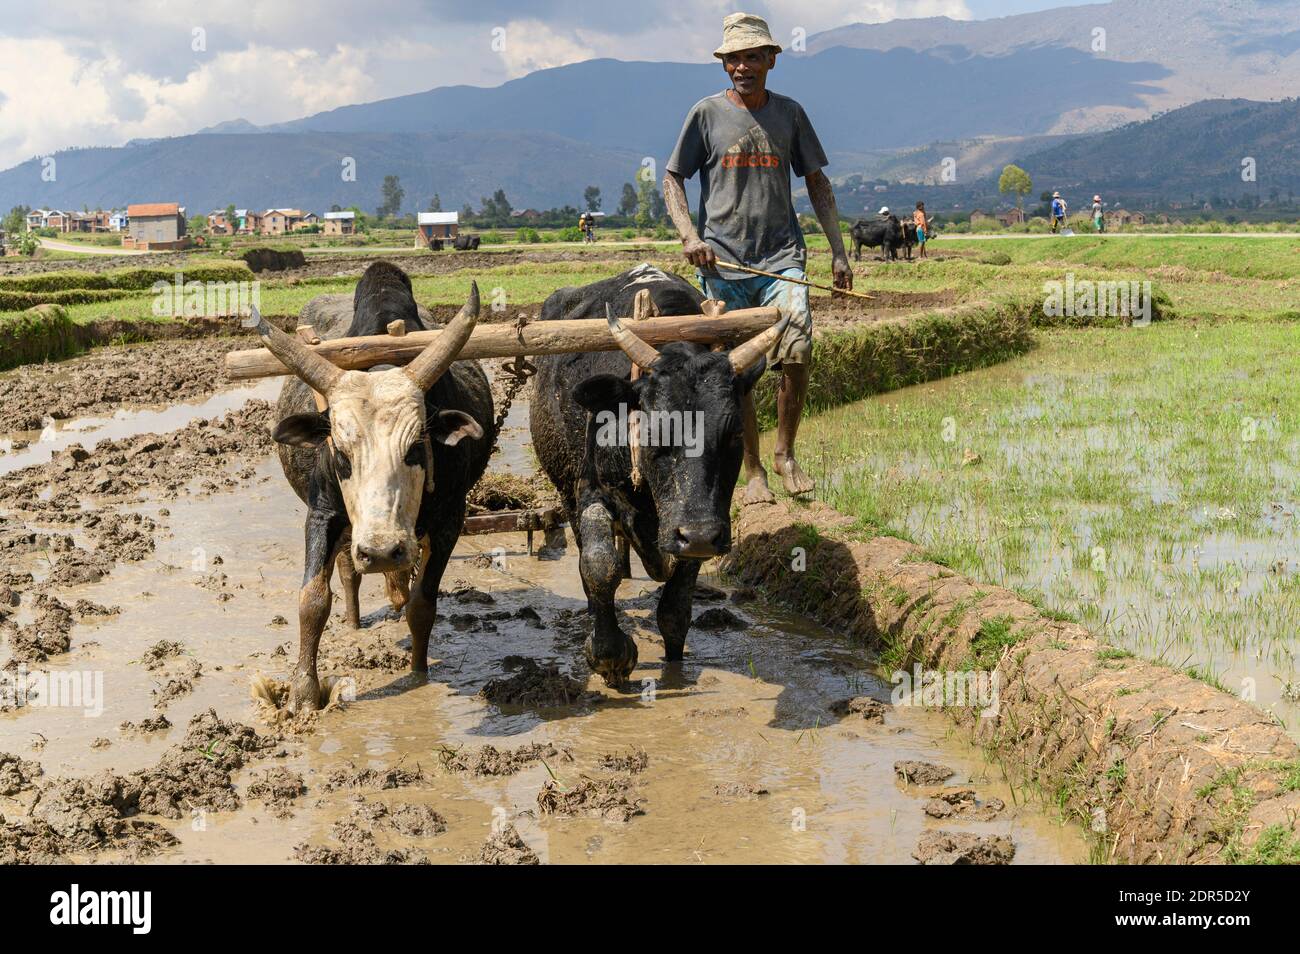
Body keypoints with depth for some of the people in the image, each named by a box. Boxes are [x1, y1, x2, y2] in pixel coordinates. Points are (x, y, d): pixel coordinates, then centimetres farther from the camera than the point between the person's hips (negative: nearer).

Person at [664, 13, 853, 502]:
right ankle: (752, 470, 11)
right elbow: (672, 178, 8)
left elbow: (817, 182, 16)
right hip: (723, 261, -1)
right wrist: (688, 235, -9)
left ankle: (785, 453, 3)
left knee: (796, 352, -16)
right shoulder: (707, 113, 4)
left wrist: (838, 250, 9)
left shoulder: (789, 113, 10)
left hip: (781, 255, 1)